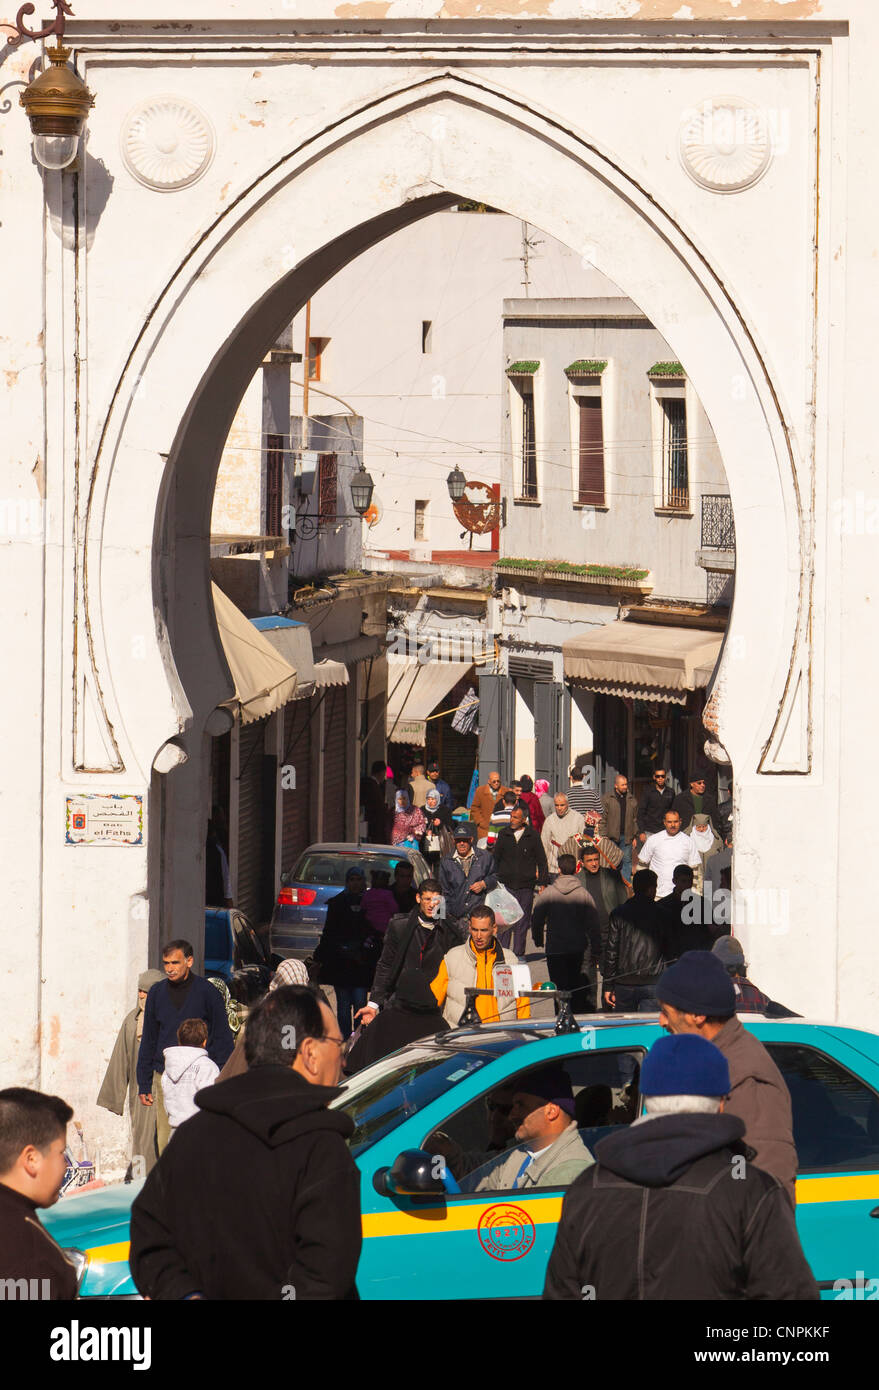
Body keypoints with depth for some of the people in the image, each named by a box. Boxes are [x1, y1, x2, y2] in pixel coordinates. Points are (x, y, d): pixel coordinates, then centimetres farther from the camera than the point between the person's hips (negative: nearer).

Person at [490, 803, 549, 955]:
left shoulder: (533, 835, 2)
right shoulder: (503, 834, 6)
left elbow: (541, 860, 7)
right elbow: (495, 858, 12)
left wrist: (543, 882, 3)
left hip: (526, 885, -1)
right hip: (506, 884, 1)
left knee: (523, 921, 4)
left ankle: (519, 952, 11)